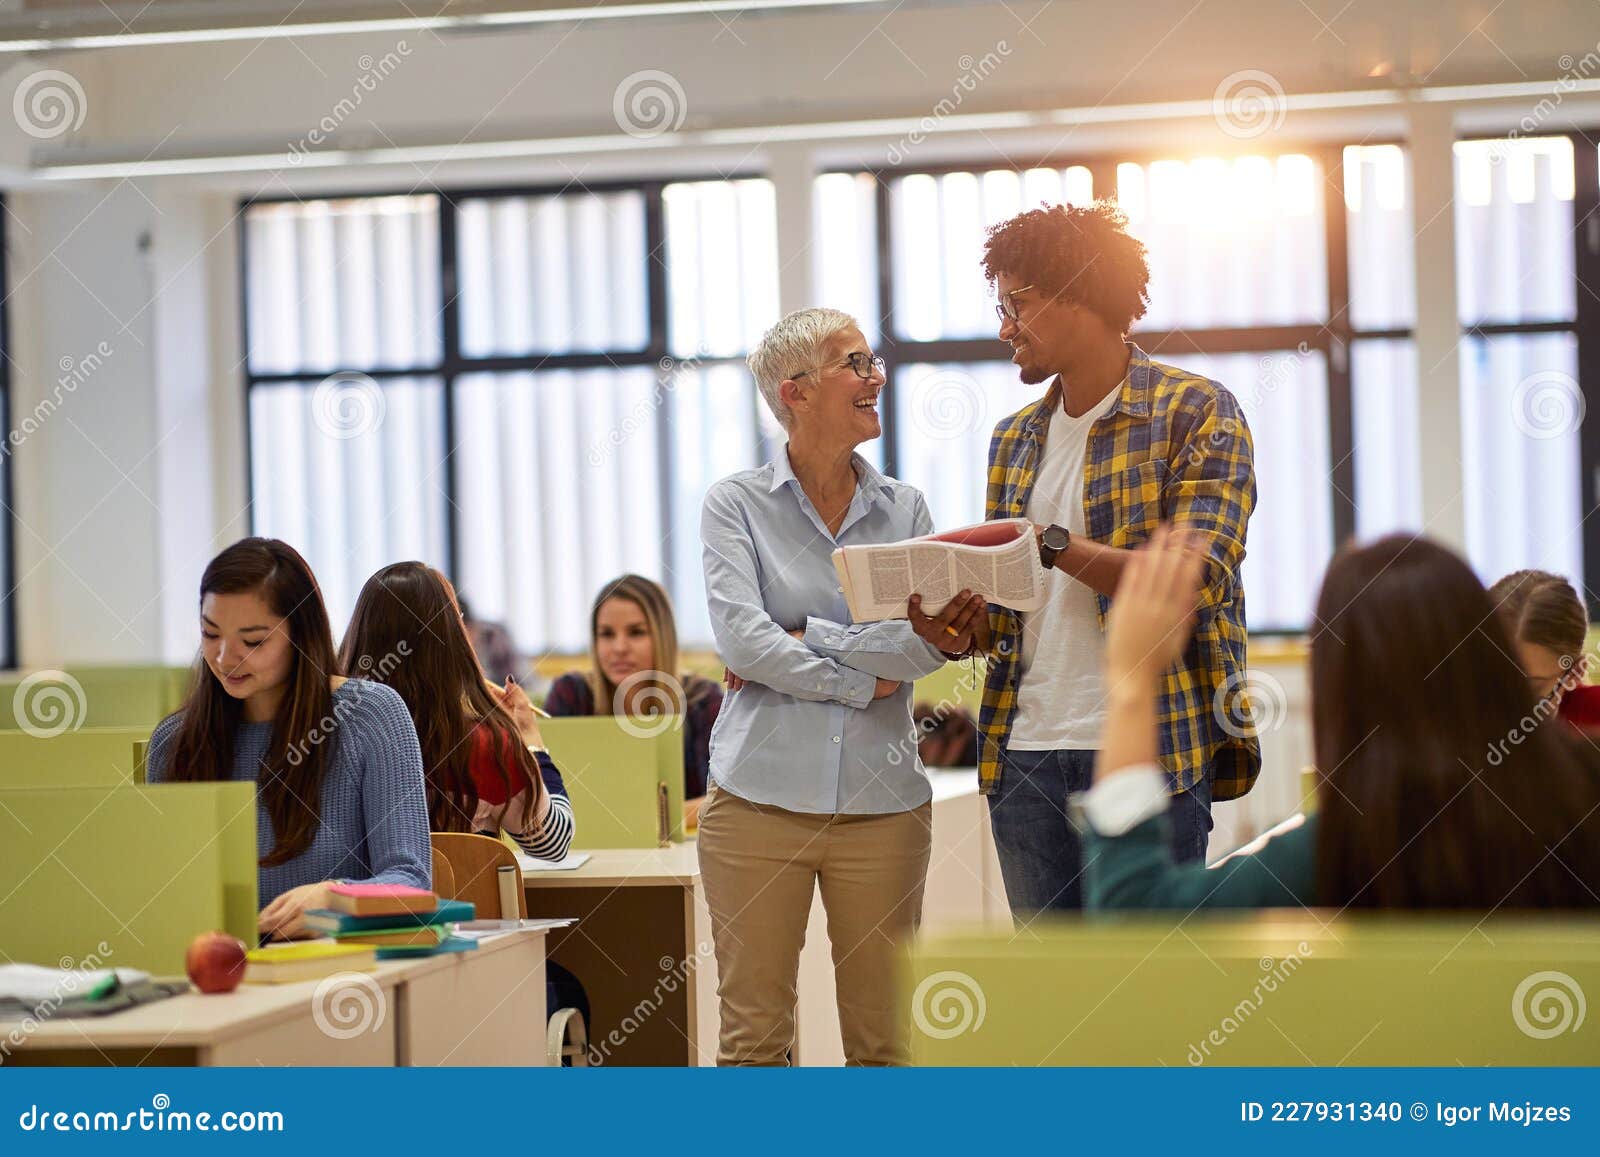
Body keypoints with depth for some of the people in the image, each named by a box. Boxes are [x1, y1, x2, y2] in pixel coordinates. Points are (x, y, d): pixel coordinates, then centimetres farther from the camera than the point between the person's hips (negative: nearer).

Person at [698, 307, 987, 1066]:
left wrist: (802, 640, -10)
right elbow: (743, 640, -11)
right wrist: (865, 681, -7)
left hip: (881, 801, 3)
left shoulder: (903, 510, 10)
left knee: (881, 1038, 6)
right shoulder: (735, 505, 1)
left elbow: (931, 644, -4)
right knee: (754, 1033, 0)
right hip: (761, 797, -3)